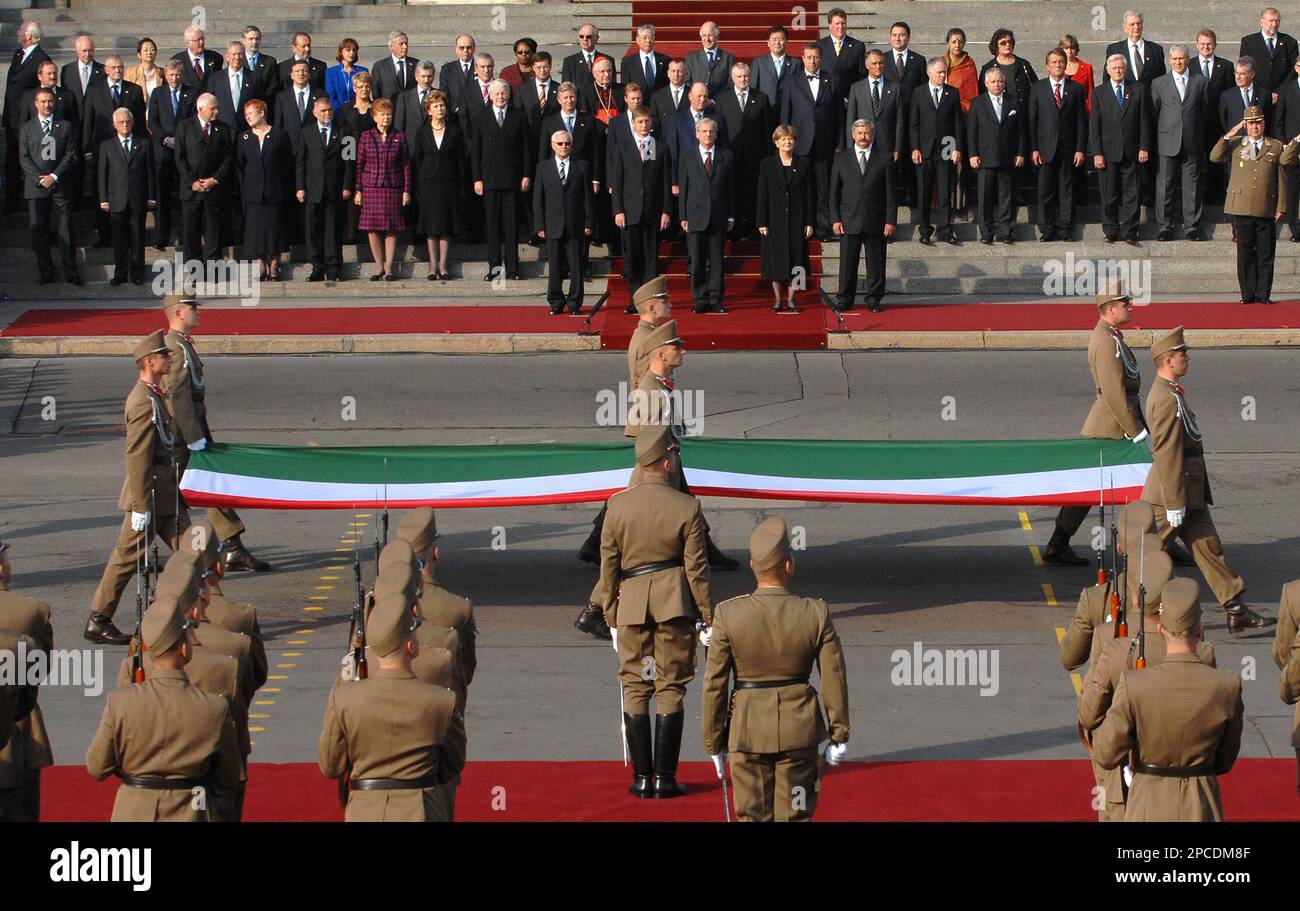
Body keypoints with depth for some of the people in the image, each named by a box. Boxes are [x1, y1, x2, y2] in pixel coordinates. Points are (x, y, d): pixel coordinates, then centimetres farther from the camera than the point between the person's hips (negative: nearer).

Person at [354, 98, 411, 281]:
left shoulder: (399, 137, 6)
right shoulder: (366, 136, 6)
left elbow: (406, 166, 6)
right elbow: (359, 165, 6)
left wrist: (406, 190, 1)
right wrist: (358, 190, 1)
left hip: (393, 188, 0)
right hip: (371, 188, 0)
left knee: (391, 228, -1)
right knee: (373, 228, -2)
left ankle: (389, 269, 3)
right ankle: (379, 268, 6)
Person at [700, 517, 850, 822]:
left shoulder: (727, 616, -12)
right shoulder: (816, 614, -10)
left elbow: (714, 685, -7)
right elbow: (835, 680, -5)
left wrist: (714, 744, 3)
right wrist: (839, 736, 7)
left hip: (748, 731, -1)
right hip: (800, 728, 1)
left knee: (753, 817, 10)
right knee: (795, 817, 10)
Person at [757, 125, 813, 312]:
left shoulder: (803, 164, 5)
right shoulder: (767, 165, 2)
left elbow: (809, 194, 5)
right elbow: (762, 195, 0)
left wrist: (809, 222, 0)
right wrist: (761, 222, -6)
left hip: (797, 220, 1)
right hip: (775, 220, -1)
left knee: (795, 260, 1)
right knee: (776, 260, 1)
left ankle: (791, 299, 9)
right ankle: (778, 299, 10)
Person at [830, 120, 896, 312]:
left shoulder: (884, 160, 6)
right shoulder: (841, 159, 8)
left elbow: (891, 194, 4)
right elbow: (834, 193, 7)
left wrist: (891, 220, -3)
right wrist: (835, 219, -2)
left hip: (875, 222, 0)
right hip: (849, 222, 0)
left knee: (875, 264, 3)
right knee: (848, 263, 1)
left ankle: (873, 300, 11)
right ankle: (845, 300, 10)